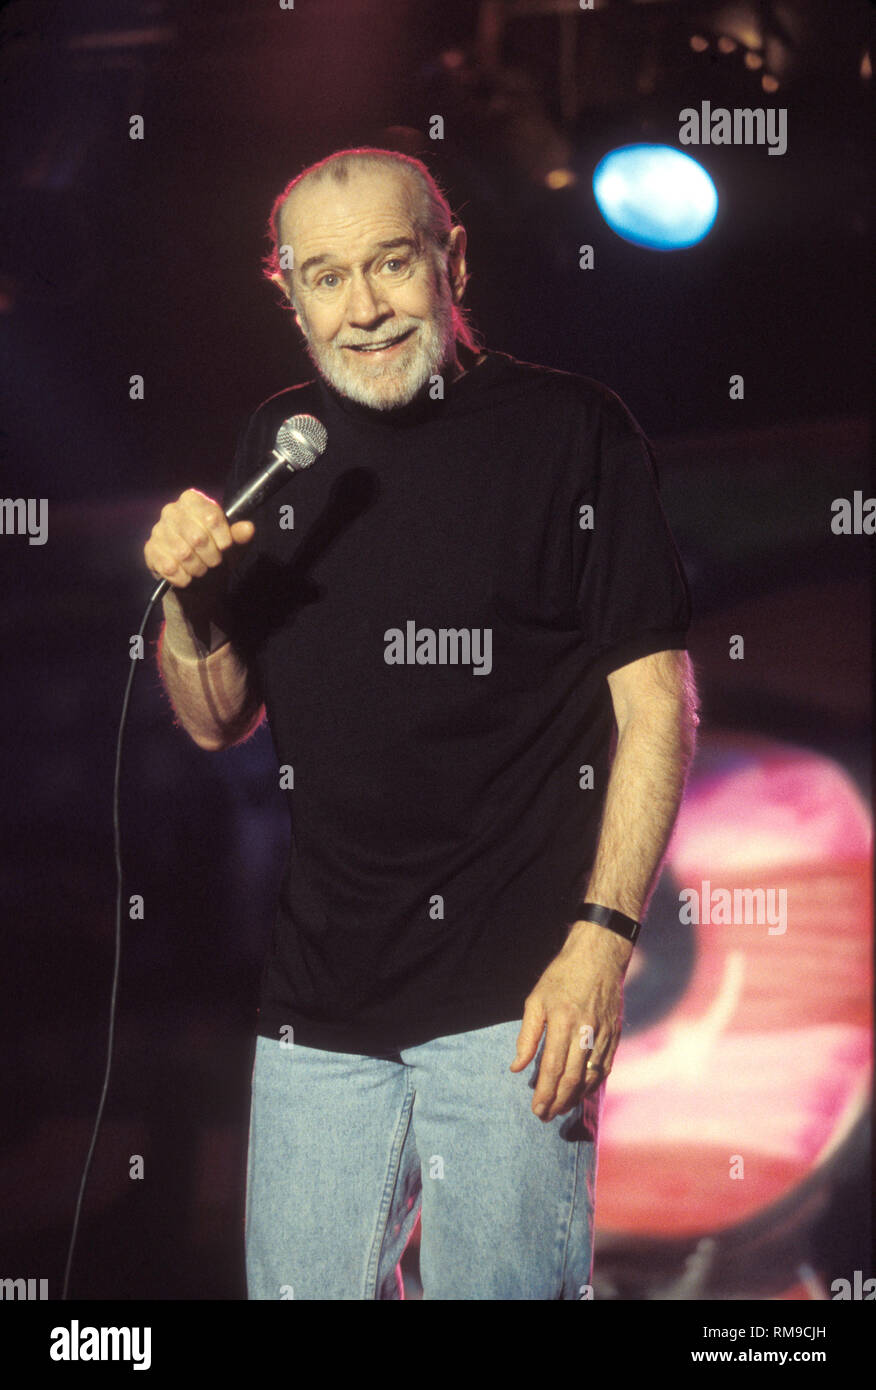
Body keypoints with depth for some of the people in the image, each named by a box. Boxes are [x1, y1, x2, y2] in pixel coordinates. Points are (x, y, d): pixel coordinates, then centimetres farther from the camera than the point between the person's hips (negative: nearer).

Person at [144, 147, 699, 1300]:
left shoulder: (573, 430, -3)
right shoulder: (279, 446, 11)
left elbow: (655, 703, -5)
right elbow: (220, 721, 15)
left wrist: (603, 939, -14)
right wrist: (185, 600, -5)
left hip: (513, 992, -4)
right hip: (316, 1005, 5)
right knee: (299, 1287, 10)